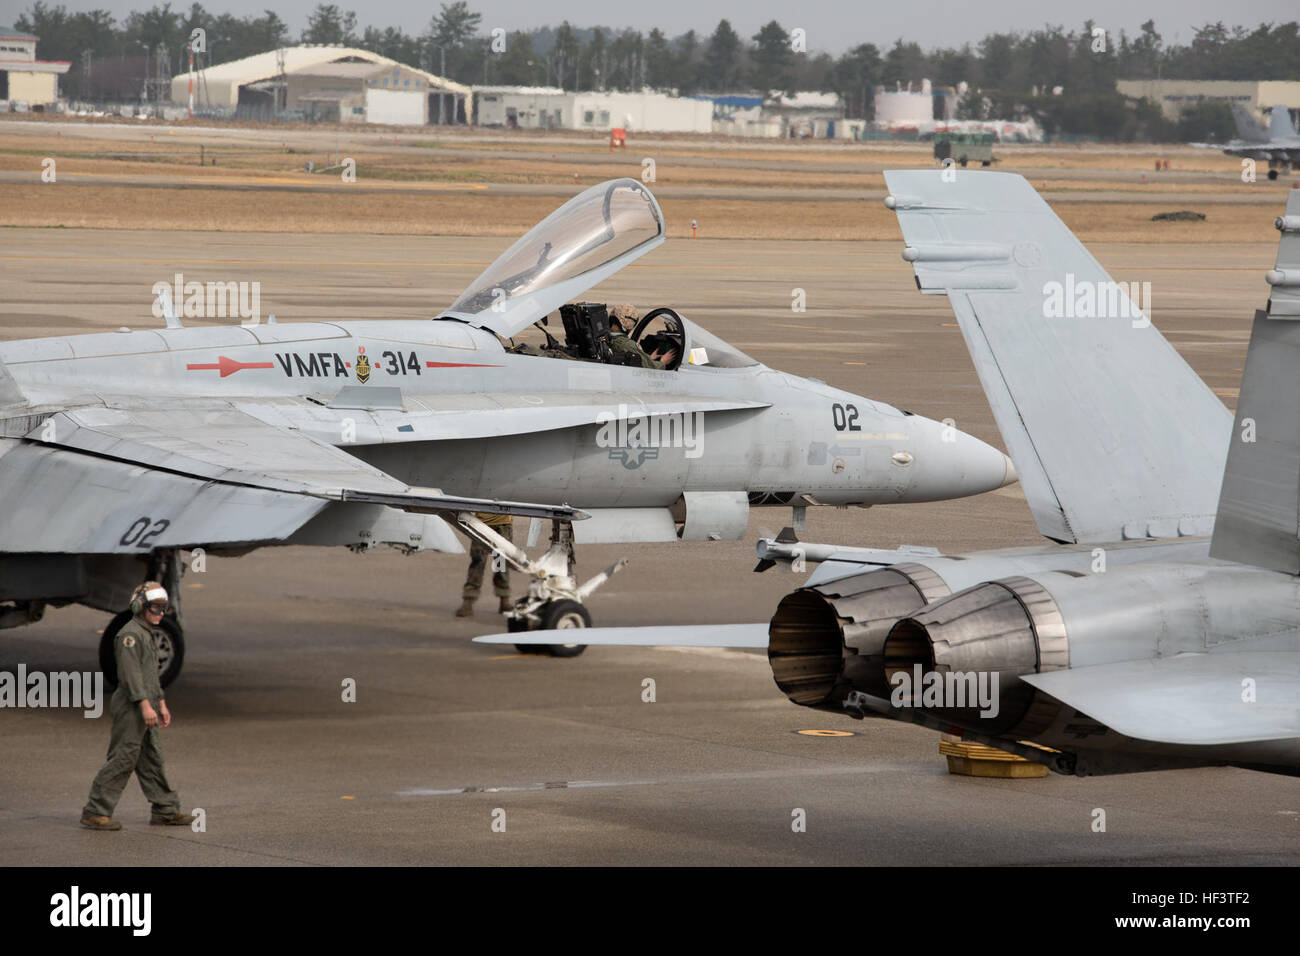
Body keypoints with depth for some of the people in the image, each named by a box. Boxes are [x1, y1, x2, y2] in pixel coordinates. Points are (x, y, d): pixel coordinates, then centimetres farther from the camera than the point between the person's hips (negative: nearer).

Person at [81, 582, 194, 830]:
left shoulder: (147, 634, 18)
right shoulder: (130, 634, -13)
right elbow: (130, 673, -20)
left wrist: (161, 705, 24)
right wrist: (145, 706, -24)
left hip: (147, 707, 10)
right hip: (131, 707, -10)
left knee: (152, 760, 12)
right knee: (122, 760, -8)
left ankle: (166, 811, 17)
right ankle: (95, 813, -6)